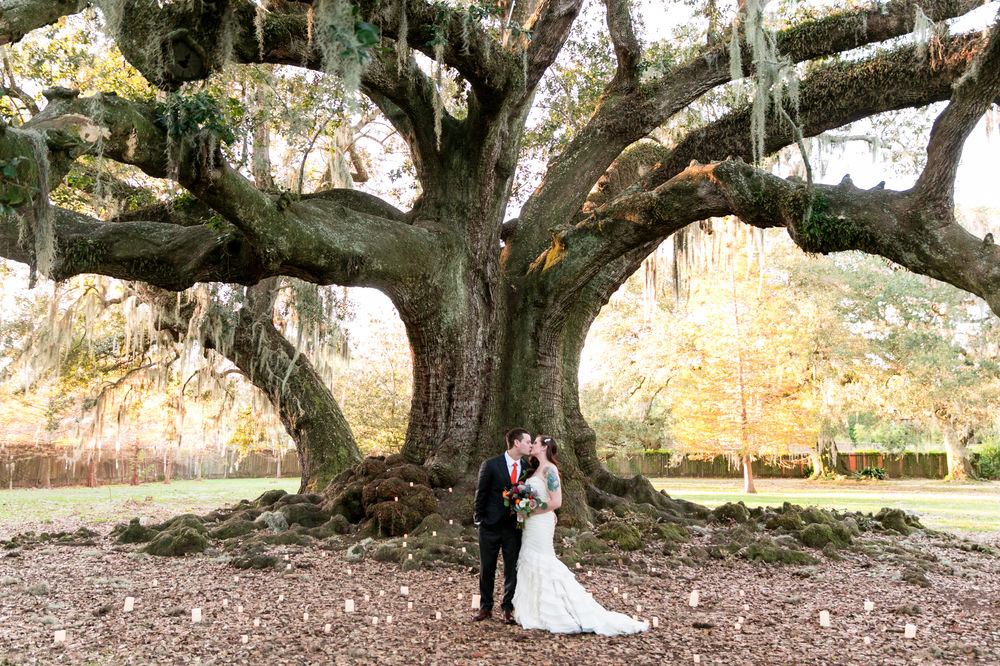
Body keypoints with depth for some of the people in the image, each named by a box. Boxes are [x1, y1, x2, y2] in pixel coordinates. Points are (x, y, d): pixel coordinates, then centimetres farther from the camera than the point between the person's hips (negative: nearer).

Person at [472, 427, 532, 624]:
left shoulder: (527, 468, 3)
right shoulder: (491, 465, -7)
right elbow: (481, 493, -2)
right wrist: (480, 519, -2)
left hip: (514, 526, 3)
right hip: (491, 525, -3)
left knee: (512, 569, 6)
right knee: (486, 569, 8)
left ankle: (507, 608, 19)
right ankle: (485, 607, 22)